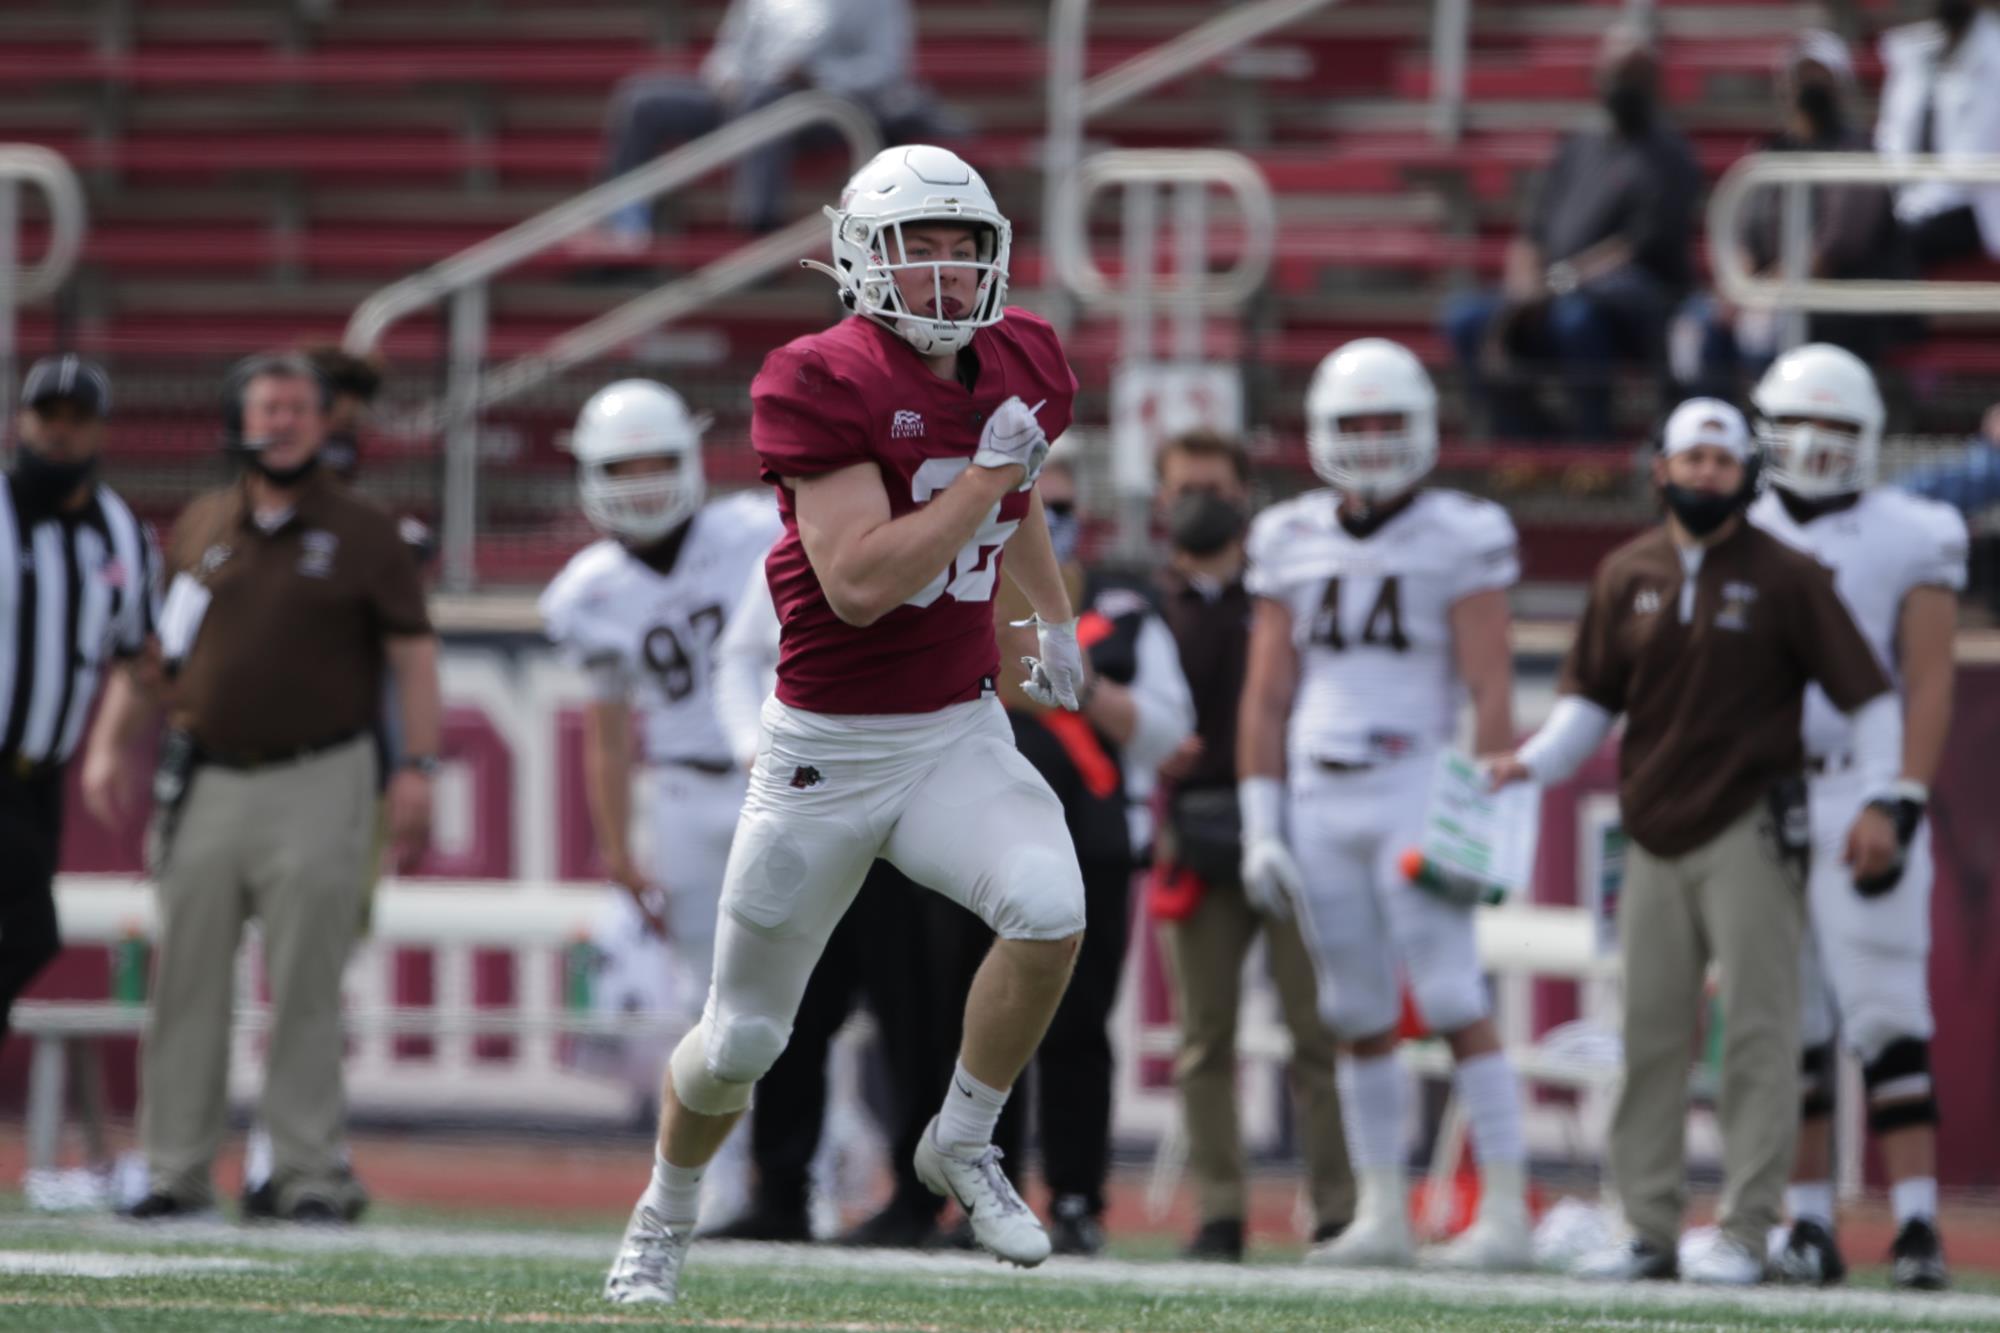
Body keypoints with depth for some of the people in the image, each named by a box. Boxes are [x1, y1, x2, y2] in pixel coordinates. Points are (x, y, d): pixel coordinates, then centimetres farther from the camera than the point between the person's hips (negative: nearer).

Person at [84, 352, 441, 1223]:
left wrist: (417, 768, -8)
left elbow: (414, 657, 2)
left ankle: (310, 1175, 0)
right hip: (205, 784, 3)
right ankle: (177, 1172, 9)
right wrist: (110, 743, 12)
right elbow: (151, 645, 19)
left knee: (306, 994, -4)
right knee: (186, 988, 4)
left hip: (317, 786, -3)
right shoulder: (199, 529, 12)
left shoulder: (363, 536, 3)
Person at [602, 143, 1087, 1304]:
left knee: (1052, 911, -27)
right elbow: (859, 584, -28)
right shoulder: (827, 386, -19)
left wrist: (1056, 618, 29)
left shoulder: (1016, 368, 1)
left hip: (960, 733, 4)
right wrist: (983, 477, -27)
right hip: (828, 749, -4)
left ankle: (964, 1144, -3)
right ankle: (666, 1214, 38)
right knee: (743, 1039, 8)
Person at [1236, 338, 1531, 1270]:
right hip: (1319, 804, 5)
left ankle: (1506, 1212, -9)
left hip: (1416, 800, -5)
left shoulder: (1458, 540, -2)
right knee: (1360, 1019, 7)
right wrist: (1261, 826, 8)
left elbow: (1491, 695, -5)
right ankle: (1381, 1213, 13)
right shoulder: (1292, 544, 12)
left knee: (1456, 1008, -10)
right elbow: (1265, 698, 14)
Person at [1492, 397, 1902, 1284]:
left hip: (1750, 834, -4)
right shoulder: (1627, 577, 10)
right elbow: (1592, 697, 17)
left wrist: (1876, 801, -7)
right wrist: (1534, 763, 1)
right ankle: (1649, 1227, 10)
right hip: (1656, 835, 4)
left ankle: (1744, 1233, -4)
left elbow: (1866, 695, 1)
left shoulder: (1783, 578, -1)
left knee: (1757, 1036, -5)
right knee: (1649, 1037, 5)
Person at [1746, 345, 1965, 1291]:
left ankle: (1917, 1224, -12)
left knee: (1885, 1018, -10)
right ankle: (1809, 1227, 9)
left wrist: (1905, 804, -14)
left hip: (1859, 804, -4)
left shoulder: (1907, 543, 1)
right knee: (1790, 1027, 5)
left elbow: (1930, 688, -4)